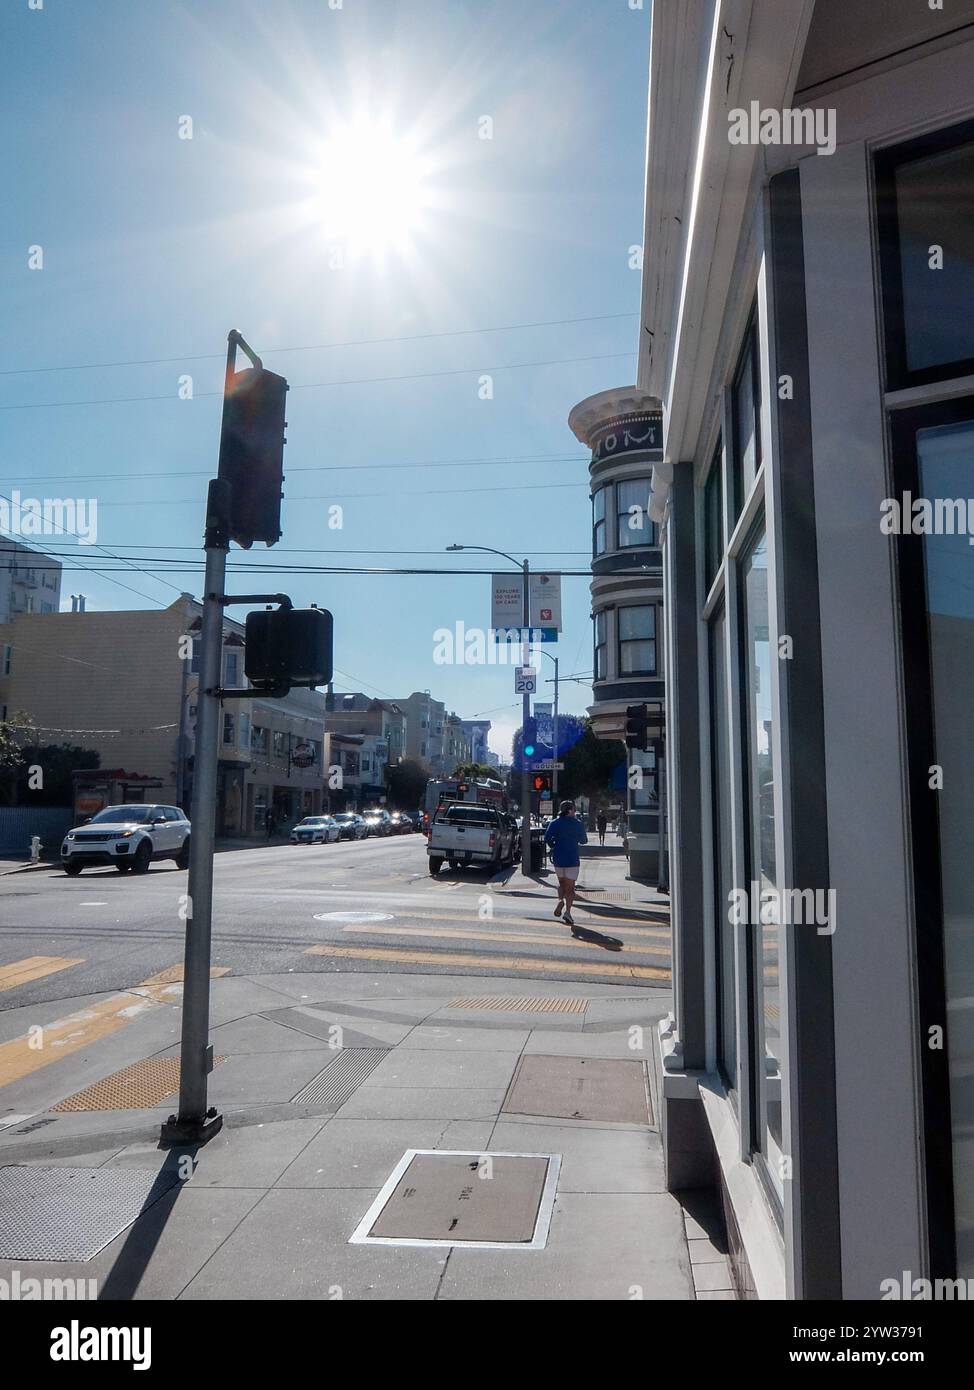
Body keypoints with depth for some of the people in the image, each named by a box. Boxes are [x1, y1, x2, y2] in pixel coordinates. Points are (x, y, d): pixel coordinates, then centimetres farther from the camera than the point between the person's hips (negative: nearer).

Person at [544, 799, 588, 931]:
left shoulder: (555, 823, 0)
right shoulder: (577, 824, -4)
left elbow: (547, 838, -10)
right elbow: (584, 840, 6)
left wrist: (554, 848, 8)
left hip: (558, 858, 2)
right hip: (572, 859, -2)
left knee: (562, 882, 23)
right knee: (570, 887, 3)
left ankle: (560, 900, -3)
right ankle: (568, 911, -12)